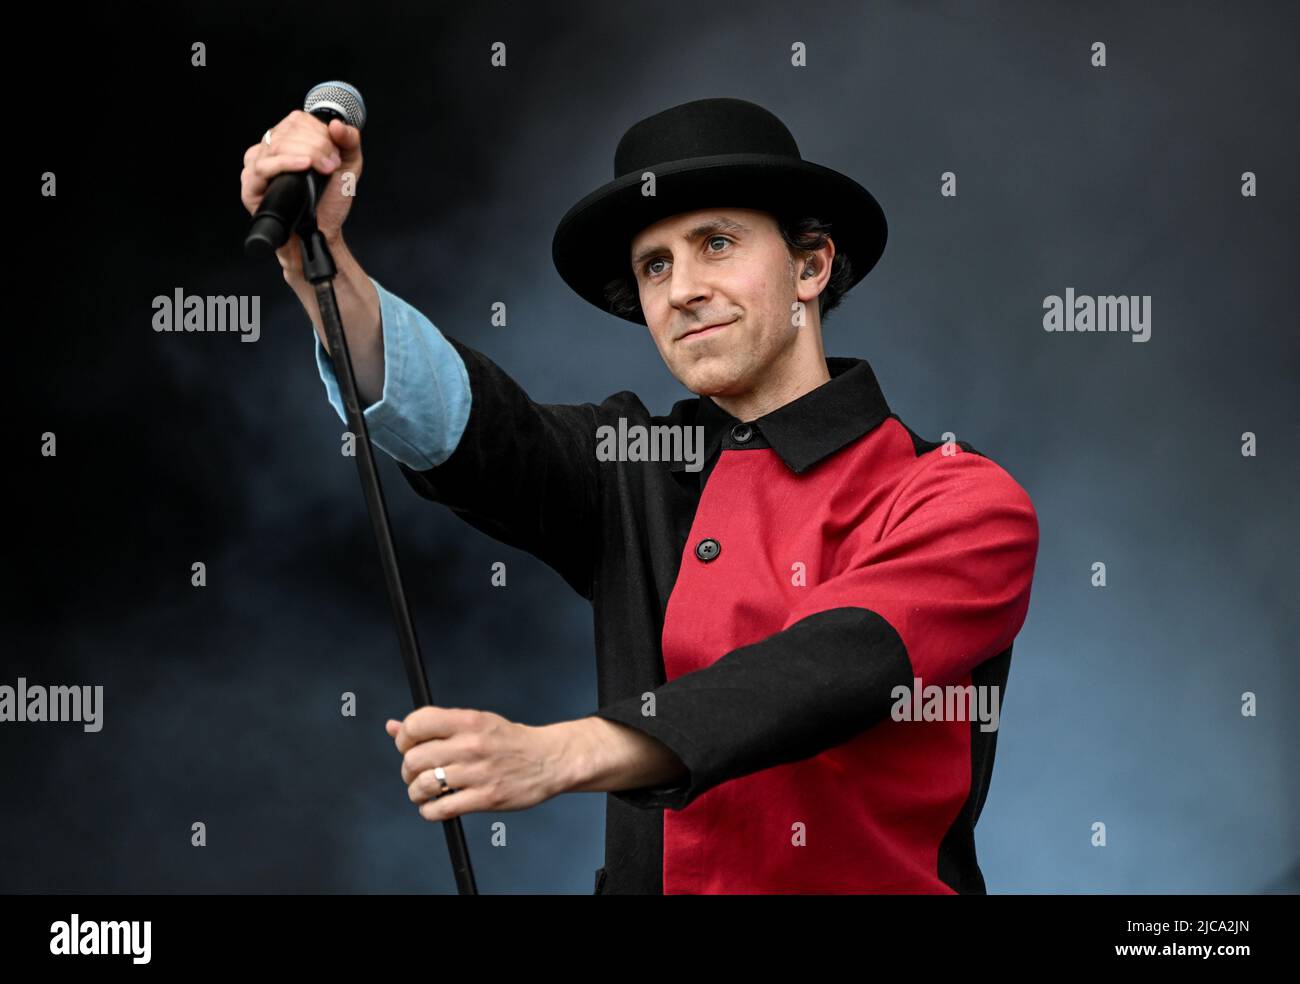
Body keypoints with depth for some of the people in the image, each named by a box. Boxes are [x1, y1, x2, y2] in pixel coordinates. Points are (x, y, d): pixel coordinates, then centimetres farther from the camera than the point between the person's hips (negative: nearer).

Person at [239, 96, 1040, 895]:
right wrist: (316, 256, -21)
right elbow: (480, 435, -6)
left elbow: (836, 667, -17)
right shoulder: (636, 475, 10)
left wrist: (558, 754, -29)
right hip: (649, 874, 3)